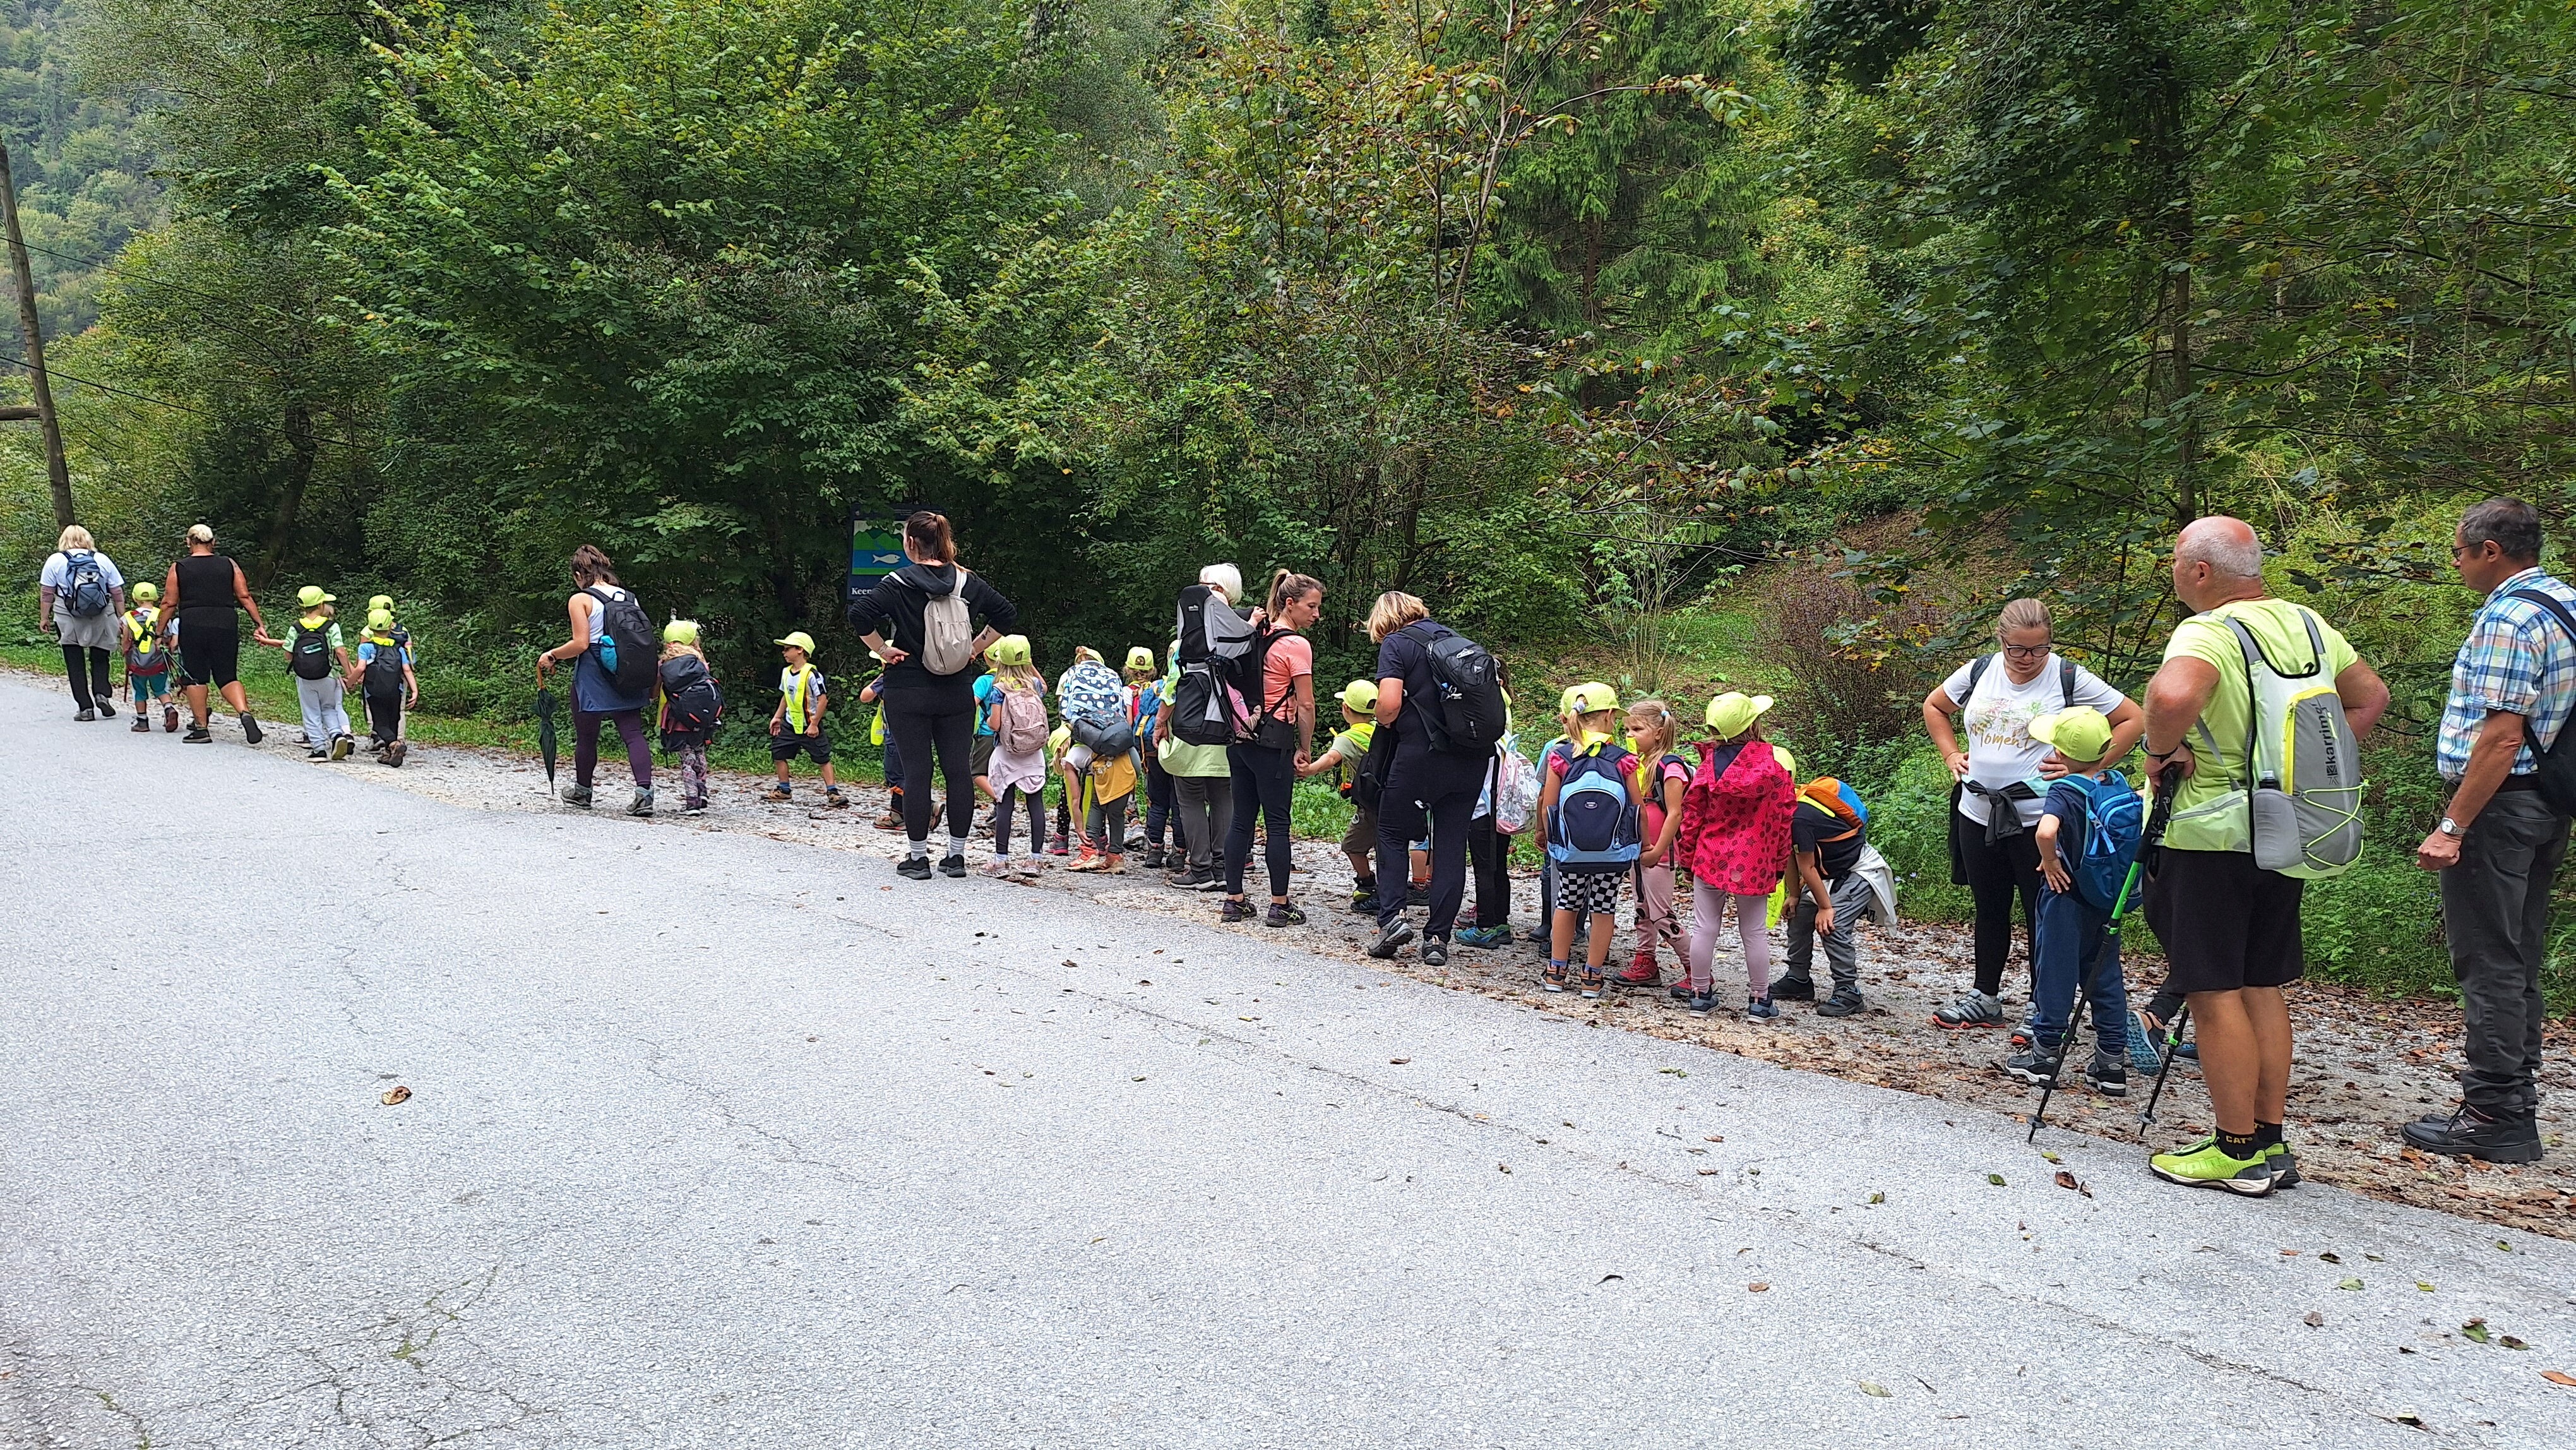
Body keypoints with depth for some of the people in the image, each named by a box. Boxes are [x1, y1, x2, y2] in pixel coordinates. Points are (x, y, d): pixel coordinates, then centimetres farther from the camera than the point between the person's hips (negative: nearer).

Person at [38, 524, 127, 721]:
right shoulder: (102, 560, 4)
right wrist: (121, 618, 11)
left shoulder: (55, 561, 1)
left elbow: (46, 593, 1)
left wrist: (44, 617, 10)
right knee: (100, 659, 14)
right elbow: (118, 593, 4)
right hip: (101, 621, 1)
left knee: (75, 664, 5)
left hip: (69, 623, -1)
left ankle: (86, 707, 2)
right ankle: (102, 693, -10)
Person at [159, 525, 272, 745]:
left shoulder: (179, 568, 5)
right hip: (226, 625, 2)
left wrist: (160, 632, 11)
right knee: (227, 676, 7)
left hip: (192, 626, -2)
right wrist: (259, 624, 7)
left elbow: (169, 604, 4)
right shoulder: (229, 565, 9)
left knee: (195, 677, 7)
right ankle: (245, 713, -17)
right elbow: (245, 597, 5)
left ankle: (200, 728, 9)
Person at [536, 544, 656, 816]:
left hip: (592, 680, -4)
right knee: (633, 733, -2)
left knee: (586, 737, 12)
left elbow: (581, 644, -13)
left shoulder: (580, 600, -6)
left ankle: (582, 791, 29)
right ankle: (644, 792, -16)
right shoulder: (629, 597, 8)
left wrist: (550, 656, 2)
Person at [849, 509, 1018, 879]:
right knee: (959, 771, 6)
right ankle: (956, 855, 11)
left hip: (908, 692, -3)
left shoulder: (899, 583, -8)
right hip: (957, 694, 3)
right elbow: (1007, 614, 9)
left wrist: (882, 649, -7)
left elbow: (860, 614, -18)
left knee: (916, 772, 1)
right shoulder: (968, 582, 3)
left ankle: (917, 857, 6)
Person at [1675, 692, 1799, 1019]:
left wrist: (1688, 858, 10)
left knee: (1704, 927, 9)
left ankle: (1700, 993, 16)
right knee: (1755, 932, 9)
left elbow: (1691, 815, -1)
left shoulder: (1709, 764, -5)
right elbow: (1785, 816, -4)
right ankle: (1759, 1001, 15)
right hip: (1755, 863, -1)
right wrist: (1780, 861, 7)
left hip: (1710, 858, 1)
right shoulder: (1776, 762, -8)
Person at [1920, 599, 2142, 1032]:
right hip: (1978, 814, 5)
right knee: (1989, 911, 15)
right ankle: (1985, 999, 27)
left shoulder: (2070, 679, -8)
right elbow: (1934, 707, 21)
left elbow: (2132, 720, -4)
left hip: (2040, 817, -5)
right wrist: (1952, 754, 10)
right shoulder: (1979, 672, 4)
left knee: (2042, 915, 1)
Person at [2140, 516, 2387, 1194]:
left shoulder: (2208, 633, -18)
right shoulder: (2307, 623, 9)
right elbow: (2371, 696, 22)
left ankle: (2237, 1151, 6)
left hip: (2212, 838, -8)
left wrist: (2162, 749, -20)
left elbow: (2172, 696, -39)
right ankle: (2271, 1143, 22)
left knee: (2214, 991, 0)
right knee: (2262, 987, 15)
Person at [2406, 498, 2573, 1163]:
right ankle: (2517, 1101, 22)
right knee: (2518, 960, 15)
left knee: (2488, 964, -4)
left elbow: (2501, 738, -23)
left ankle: (2495, 1115, 1)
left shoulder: (2508, 619, -17)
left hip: (2499, 806, -10)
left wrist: (2452, 827, -21)